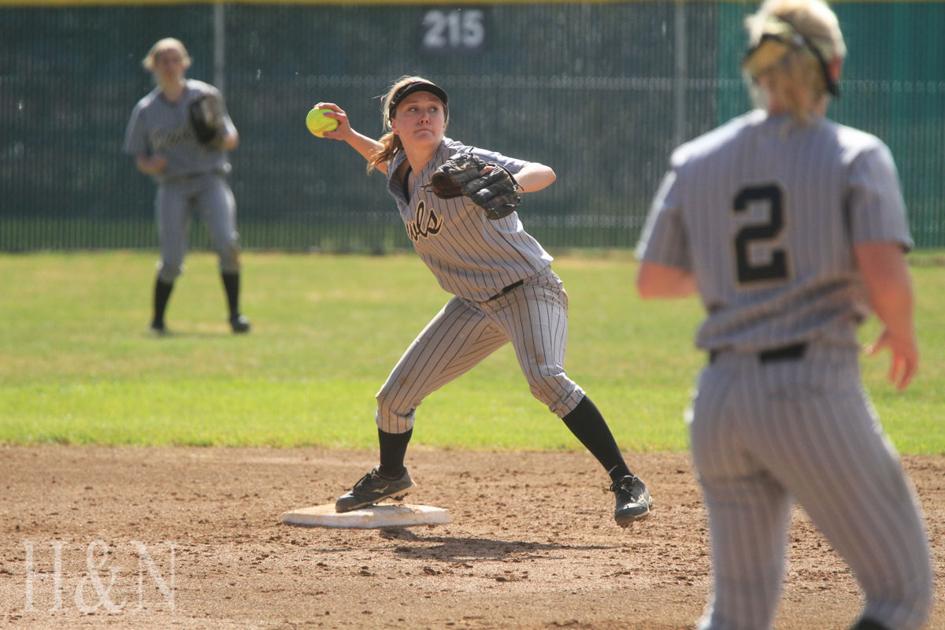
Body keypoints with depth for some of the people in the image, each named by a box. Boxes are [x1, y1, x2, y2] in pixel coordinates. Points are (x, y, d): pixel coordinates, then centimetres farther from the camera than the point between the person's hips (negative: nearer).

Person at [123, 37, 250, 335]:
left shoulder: (206, 95, 6)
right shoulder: (146, 109, 7)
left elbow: (232, 139, 9)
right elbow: (140, 158, 10)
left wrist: (222, 139, -14)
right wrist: (151, 165, -13)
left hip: (210, 179, 0)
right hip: (173, 185, 0)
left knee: (227, 243, -21)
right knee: (172, 261, -9)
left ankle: (235, 314, -11)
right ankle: (157, 319, 12)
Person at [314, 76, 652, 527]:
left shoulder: (462, 162, -20)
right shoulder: (400, 172, 2)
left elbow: (545, 173, -33)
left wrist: (509, 185, -55)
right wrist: (349, 136, 12)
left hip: (527, 289, -7)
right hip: (474, 303, 7)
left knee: (545, 377, -34)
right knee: (395, 396, 9)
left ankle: (626, 483, -32)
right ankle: (389, 476, 39)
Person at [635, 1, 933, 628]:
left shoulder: (698, 160, 9)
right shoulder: (854, 154, -4)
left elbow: (653, 280, 17)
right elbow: (886, 279, -16)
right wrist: (904, 335, 5)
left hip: (722, 399, 5)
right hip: (816, 398, -5)